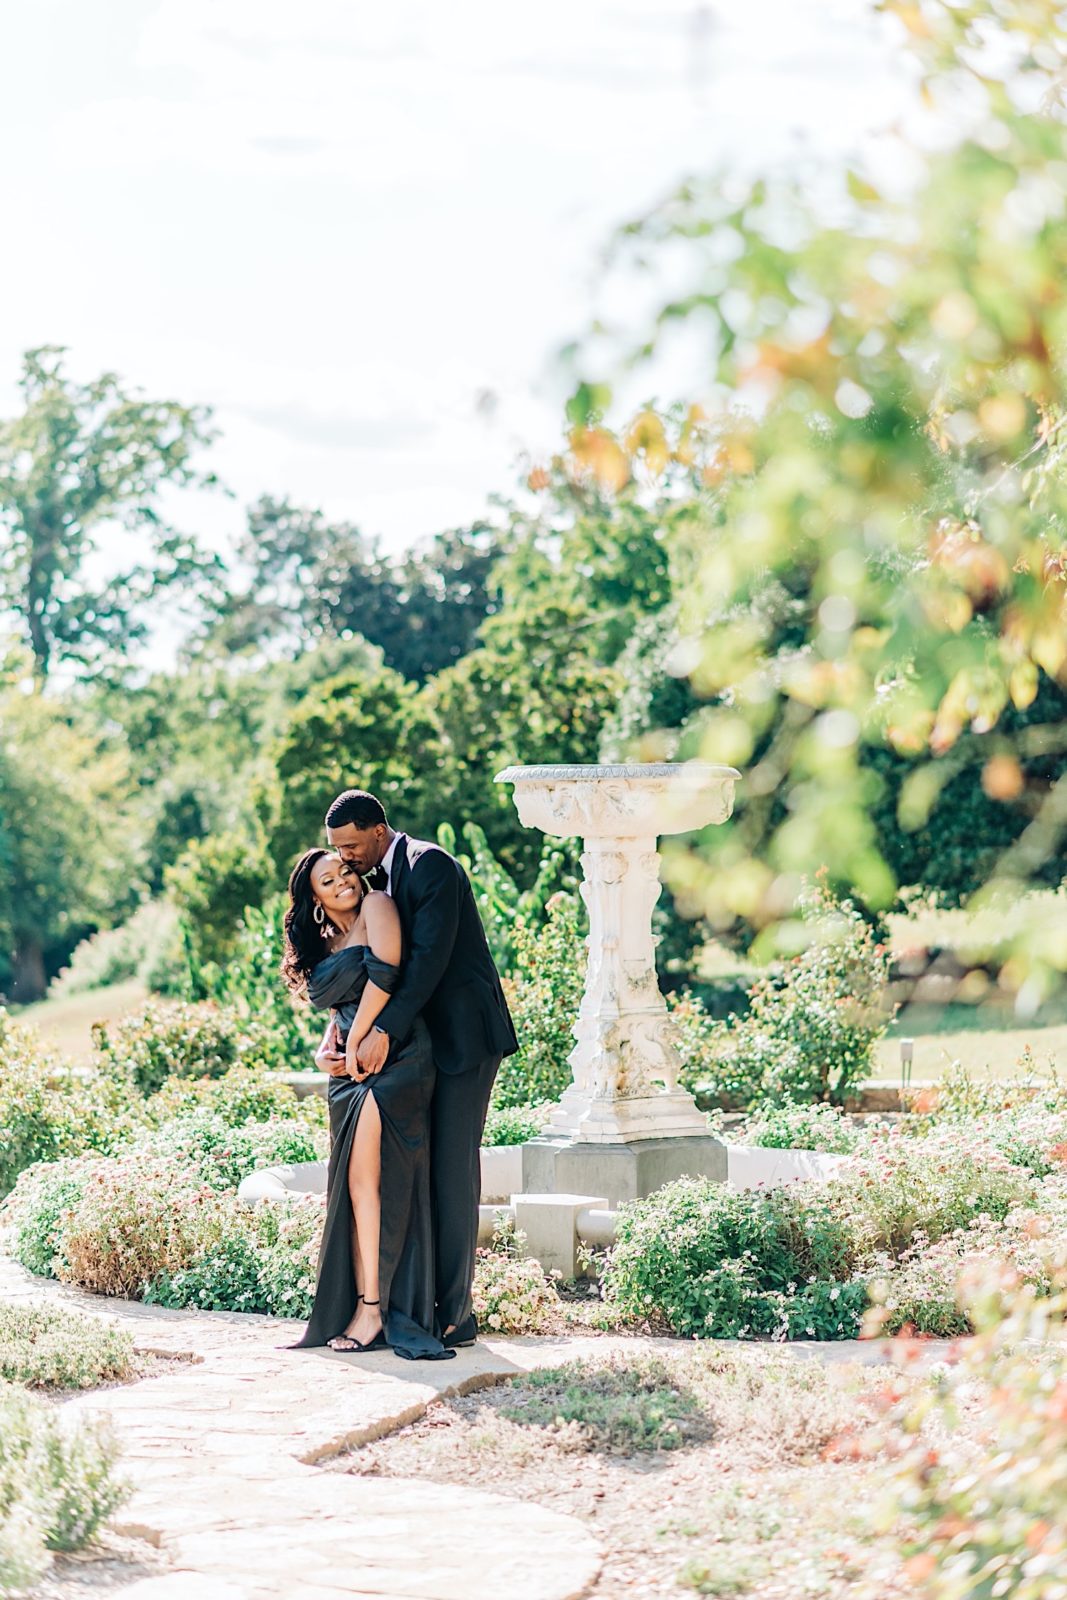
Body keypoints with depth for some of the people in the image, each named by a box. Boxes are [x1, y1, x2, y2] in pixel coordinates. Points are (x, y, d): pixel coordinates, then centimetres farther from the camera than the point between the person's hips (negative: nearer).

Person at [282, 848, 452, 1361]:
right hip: (351, 1070, 8)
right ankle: (362, 1309, 0)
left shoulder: (376, 907, -1)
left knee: (366, 1180, -15)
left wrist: (357, 1042, -8)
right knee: (352, 1187, 1)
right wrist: (329, 1049, 8)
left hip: (393, 1062, -8)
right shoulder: (325, 947, 21)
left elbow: (385, 973, -13)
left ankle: (371, 1309, -14)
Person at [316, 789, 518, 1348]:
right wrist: (335, 1032, -7)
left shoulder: (429, 865, -13)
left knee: (452, 1169, -8)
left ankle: (455, 1314, -4)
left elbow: (430, 957, -22)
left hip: (463, 1036, -9)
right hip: (425, 1038, 9)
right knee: (420, 1170, 6)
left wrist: (384, 1030, -25)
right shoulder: (380, 880, 14)